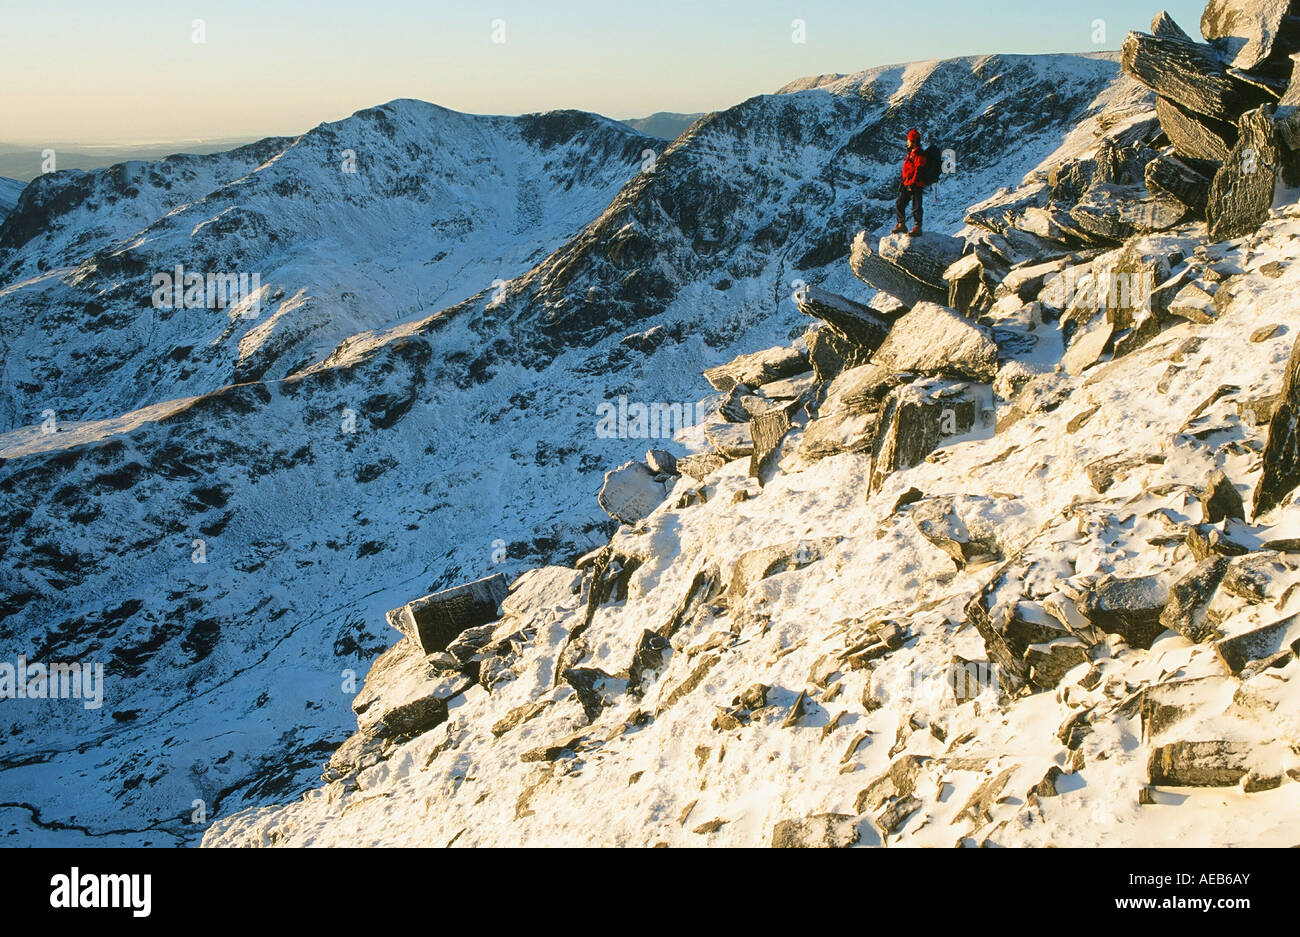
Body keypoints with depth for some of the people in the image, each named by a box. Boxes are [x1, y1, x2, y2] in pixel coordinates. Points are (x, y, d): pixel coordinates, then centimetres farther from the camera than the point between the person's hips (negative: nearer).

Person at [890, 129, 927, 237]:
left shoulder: (919, 154, -12)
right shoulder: (911, 153, 18)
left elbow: (919, 171, -19)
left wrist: (913, 183, -23)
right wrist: (903, 183, 24)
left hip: (916, 185, -10)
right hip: (907, 185, 10)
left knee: (916, 207, -7)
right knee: (899, 204, 9)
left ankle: (917, 228, -4)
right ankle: (901, 225, 18)